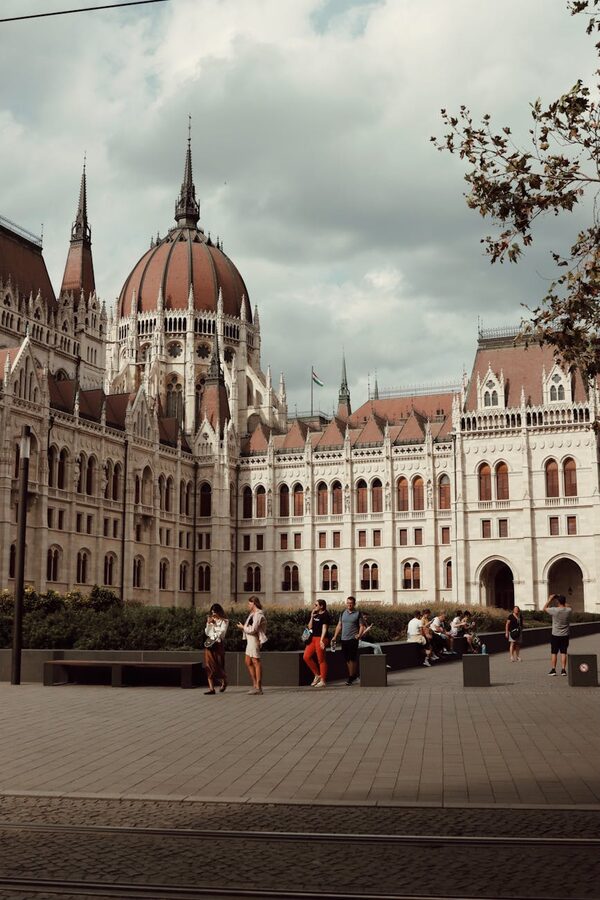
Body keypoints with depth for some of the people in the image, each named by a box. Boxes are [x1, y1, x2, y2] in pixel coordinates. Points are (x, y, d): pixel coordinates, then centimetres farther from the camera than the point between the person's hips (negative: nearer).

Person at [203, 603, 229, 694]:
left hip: (218, 644, -4)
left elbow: (222, 632, -9)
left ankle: (224, 682, 29)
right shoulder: (210, 620, 13)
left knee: (219, 665, 0)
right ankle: (211, 688, -8)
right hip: (209, 644, 4)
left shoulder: (224, 621, 0)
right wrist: (209, 624, -5)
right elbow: (206, 633, 8)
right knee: (209, 666, -6)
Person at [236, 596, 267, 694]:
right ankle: (255, 684, 20)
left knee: (256, 662, -6)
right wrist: (243, 627, 4)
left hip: (254, 640, -11)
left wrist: (243, 627, -7)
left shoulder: (258, 615, -14)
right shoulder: (252, 614, 17)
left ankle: (258, 687, -3)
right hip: (250, 640, 11)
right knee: (248, 662, 13)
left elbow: (253, 629, -19)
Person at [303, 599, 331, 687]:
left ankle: (323, 681, 3)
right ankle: (317, 675, 16)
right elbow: (310, 627, 16)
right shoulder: (316, 615, 16)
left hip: (320, 639, -9)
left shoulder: (325, 615, -9)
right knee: (306, 657, 5)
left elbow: (324, 628, -16)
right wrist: (312, 616, 7)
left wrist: (321, 640, -24)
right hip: (313, 638, 9)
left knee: (321, 660, -4)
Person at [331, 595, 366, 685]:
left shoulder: (358, 613, 0)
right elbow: (339, 625, 16)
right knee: (347, 658, 9)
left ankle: (352, 676, -1)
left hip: (353, 639, -5)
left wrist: (359, 635, -16)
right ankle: (351, 676, 19)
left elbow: (362, 626, -1)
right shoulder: (343, 613, 12)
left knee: (352, 658, -7)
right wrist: (335, 636, 10)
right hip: (344, 639, 5)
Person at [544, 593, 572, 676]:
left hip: (555, 635, -2)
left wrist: (549, 599, 8)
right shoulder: (569, 610, -8)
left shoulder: (554, 610, -17)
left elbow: (544, 608, 1)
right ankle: (563, 670, 5)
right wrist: (563, 598, 16)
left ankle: (553, 670, 6)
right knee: (563, 652, 7)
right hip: (565, 635, 2)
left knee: (554, 653, 6)